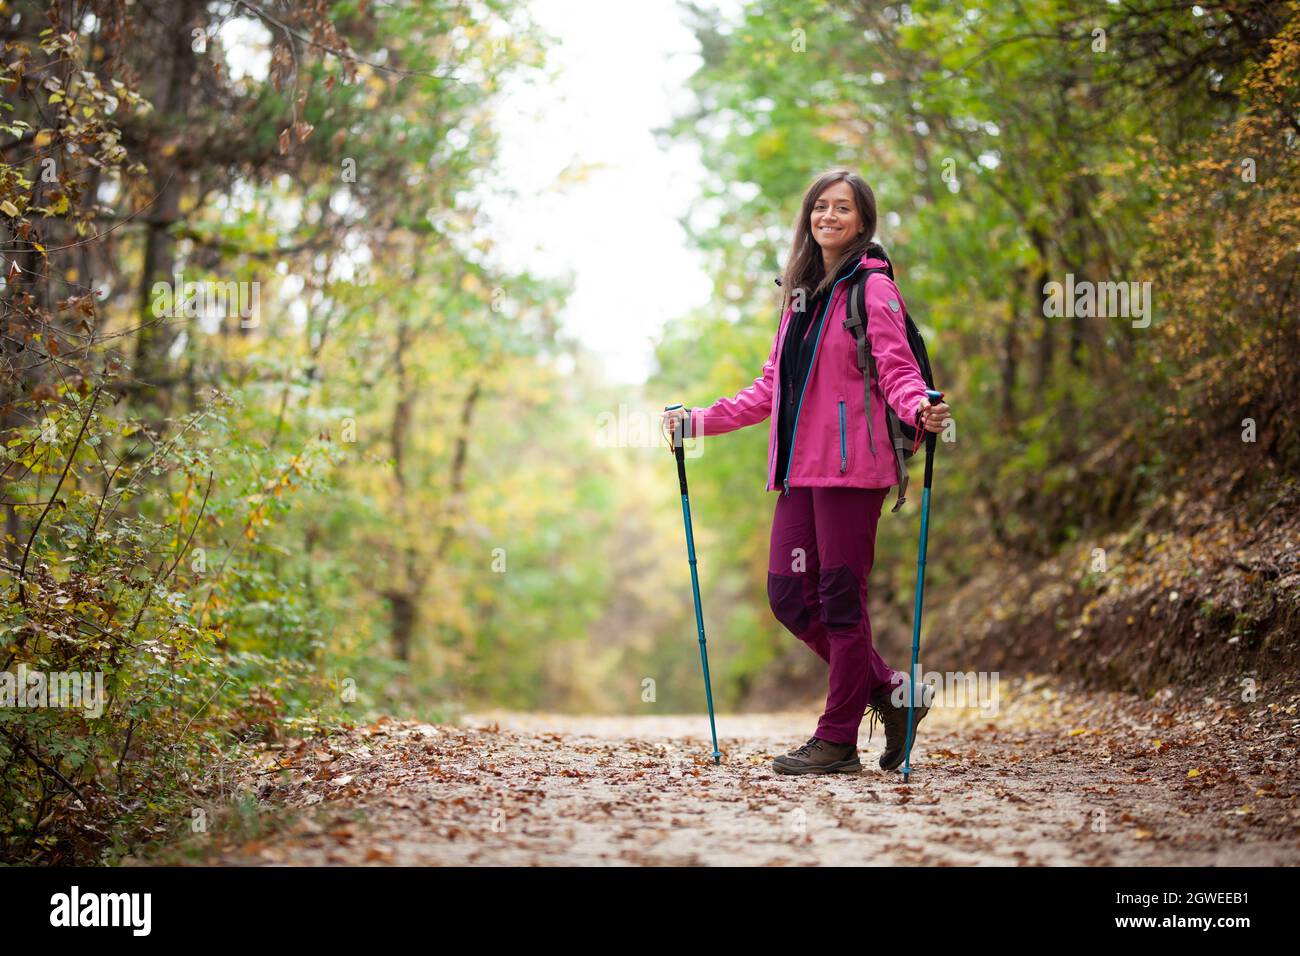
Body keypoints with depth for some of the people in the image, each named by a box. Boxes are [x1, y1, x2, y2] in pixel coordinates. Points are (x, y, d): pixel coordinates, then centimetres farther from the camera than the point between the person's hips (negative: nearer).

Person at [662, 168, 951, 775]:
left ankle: (838, 740, 3)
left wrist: (919, 410, -31)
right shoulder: (802, 294, 20)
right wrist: (700, 420, 20)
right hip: (800, 468, 7)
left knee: (841, 597, -5)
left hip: (851, 467, -7)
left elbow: (897, 372, -9)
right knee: (788, 594, 3)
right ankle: (889, 691, 18)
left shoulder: (873, 289, -1)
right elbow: (773, 388, 23)